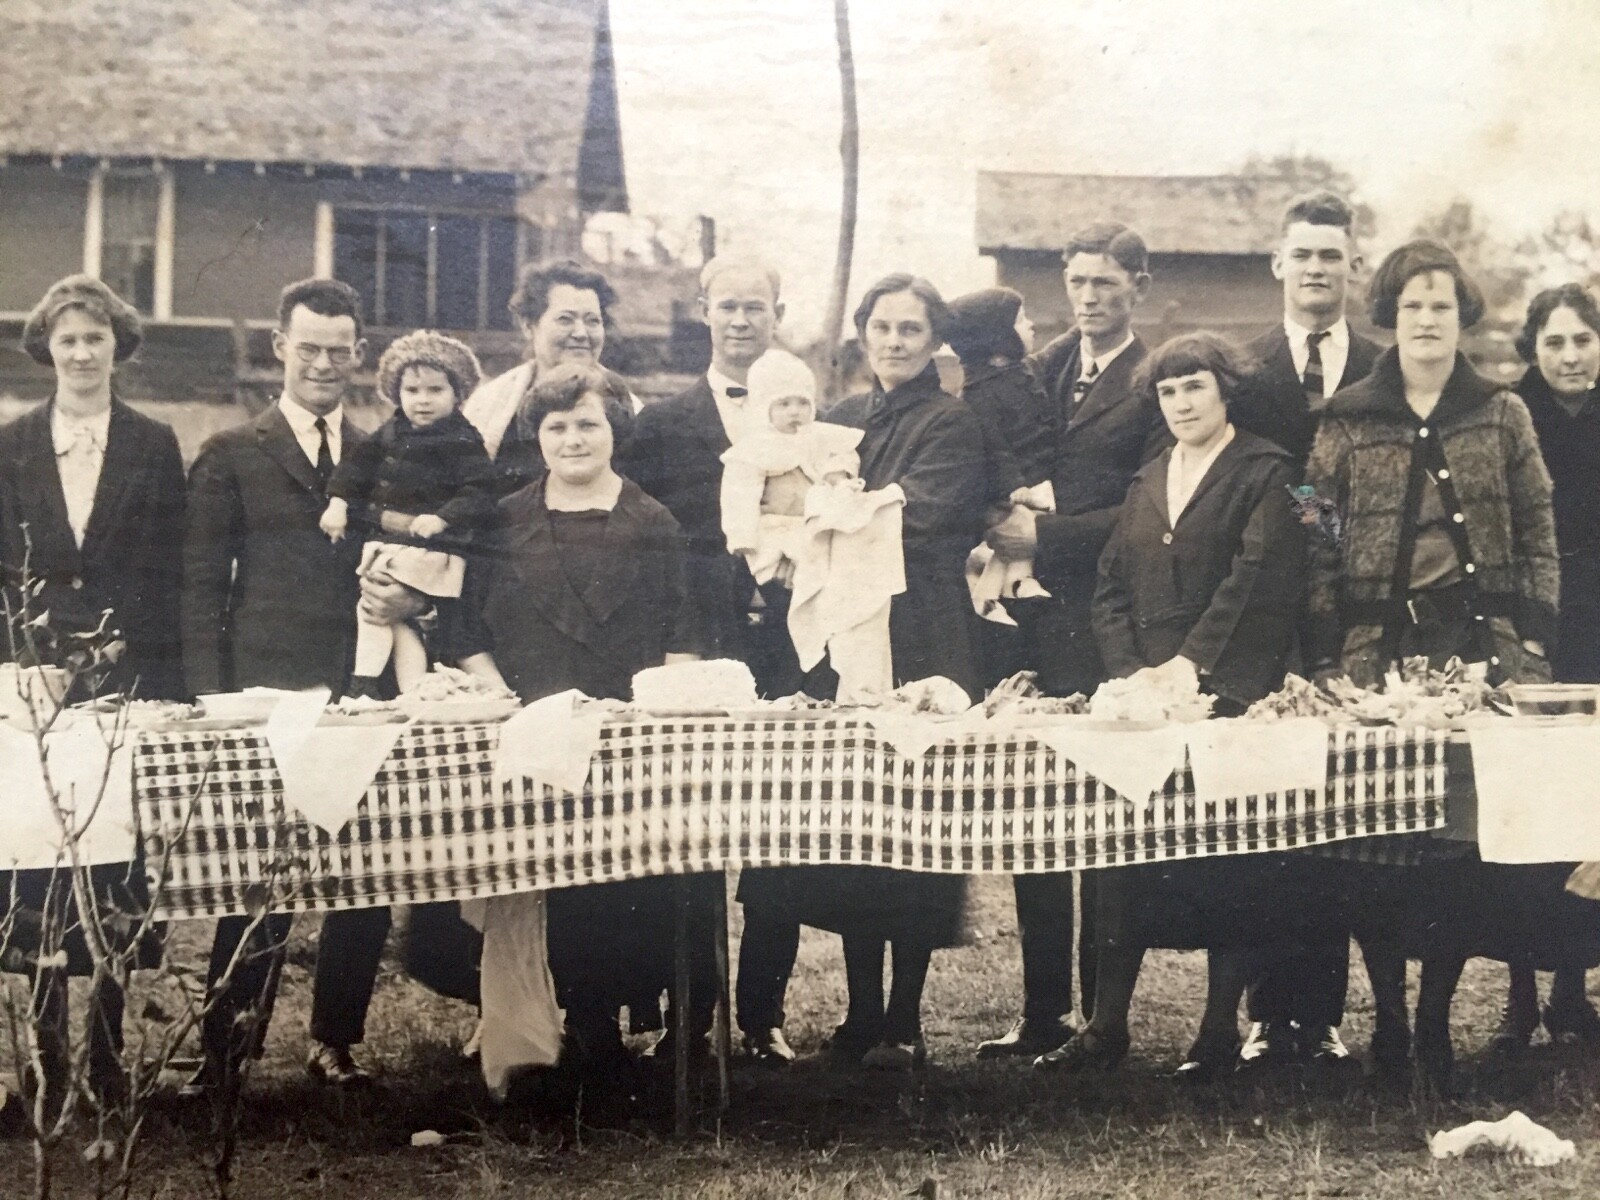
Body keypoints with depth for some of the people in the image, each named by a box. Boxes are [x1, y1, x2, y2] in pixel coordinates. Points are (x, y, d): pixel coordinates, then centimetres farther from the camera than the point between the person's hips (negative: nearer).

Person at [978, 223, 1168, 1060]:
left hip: (1102, 622, -6)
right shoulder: (1040, 371, 17)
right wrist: (1002, 532, 2)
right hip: (1033, 615, 6)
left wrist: (1046, 535, -13)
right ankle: (1042, 1012, 17)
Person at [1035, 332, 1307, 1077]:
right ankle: (1106, 1023, 3)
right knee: (1124, 852, 0)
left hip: (1225, 694, -5)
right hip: (1142, 694, 5)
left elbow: (1255, 577, -10)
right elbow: (1111, 587, 15)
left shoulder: (1264, 472, 2)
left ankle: (1223, 1027, 3)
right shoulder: (1147, 483, 20)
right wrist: (1130, 671, -2)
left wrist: (1191, 665, -17)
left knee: (1227, 862, -3)